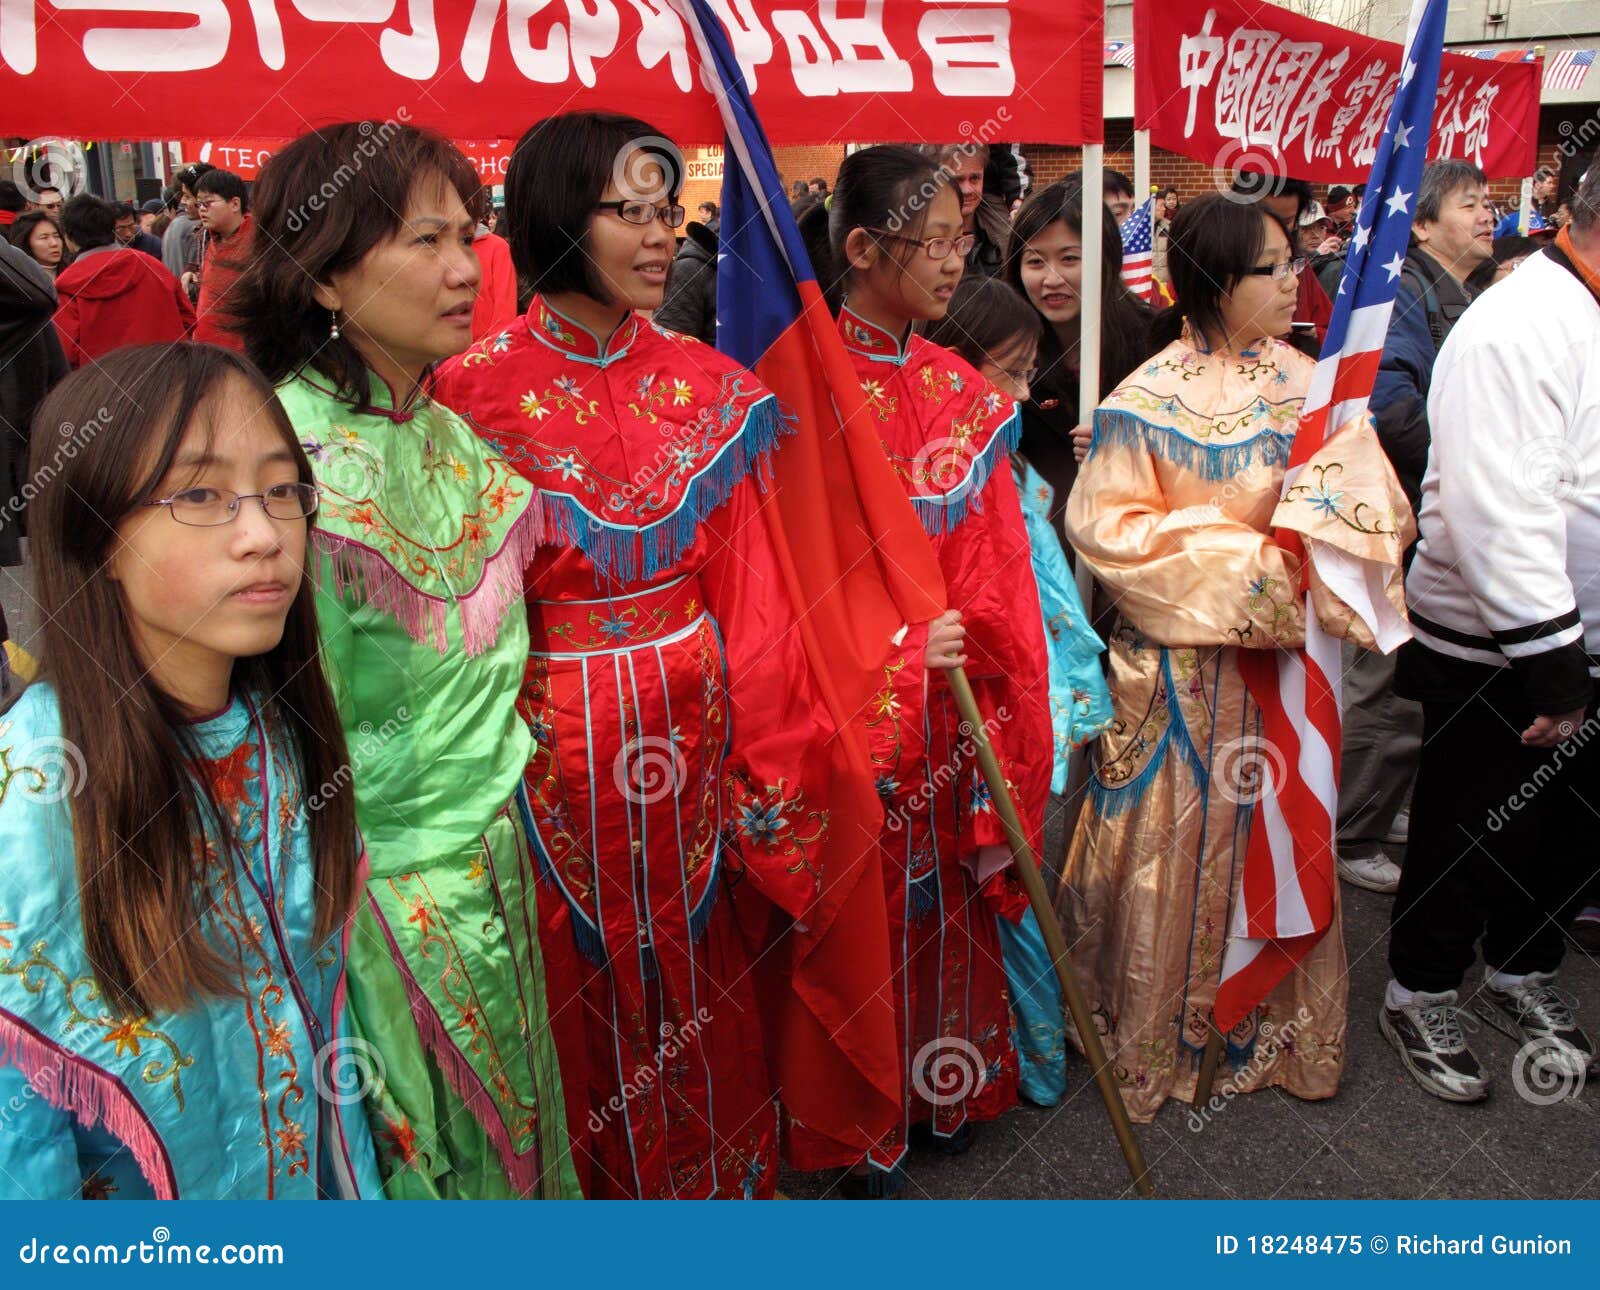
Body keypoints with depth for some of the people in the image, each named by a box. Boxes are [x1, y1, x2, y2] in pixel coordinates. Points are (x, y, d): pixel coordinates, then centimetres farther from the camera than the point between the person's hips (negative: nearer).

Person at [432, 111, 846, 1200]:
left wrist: (768, 770, 1)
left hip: (696, 731, 3)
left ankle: (721, 1176, 42)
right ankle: (596, 1184, 40)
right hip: (558, 749, -3)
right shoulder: (479, 394, -9)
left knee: (705, 987, 18)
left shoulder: (706, 384, 1)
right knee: (584, 993, 15)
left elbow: (750, 590, 1)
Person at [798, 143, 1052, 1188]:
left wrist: (973, 649, -1)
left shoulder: (961, 391, 7)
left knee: (950, 891, 17)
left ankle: (948, 1091, 38)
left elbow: (995, 563, 8)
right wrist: (894, 648, -18)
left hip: (954, 700, 6)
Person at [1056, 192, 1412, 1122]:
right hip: (1181, 670, -4)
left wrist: (1296, 519, -19)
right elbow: (1107, 529, -13)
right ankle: (1158, 1039, 27)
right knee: (1177, 846, 6)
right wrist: (1238, 547, -16)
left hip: (1286, 655, 4)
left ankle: (1281, 1032, 34)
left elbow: (1374, 507, 2)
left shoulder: (1305, 383, 5)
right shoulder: (1146, 402, -8)